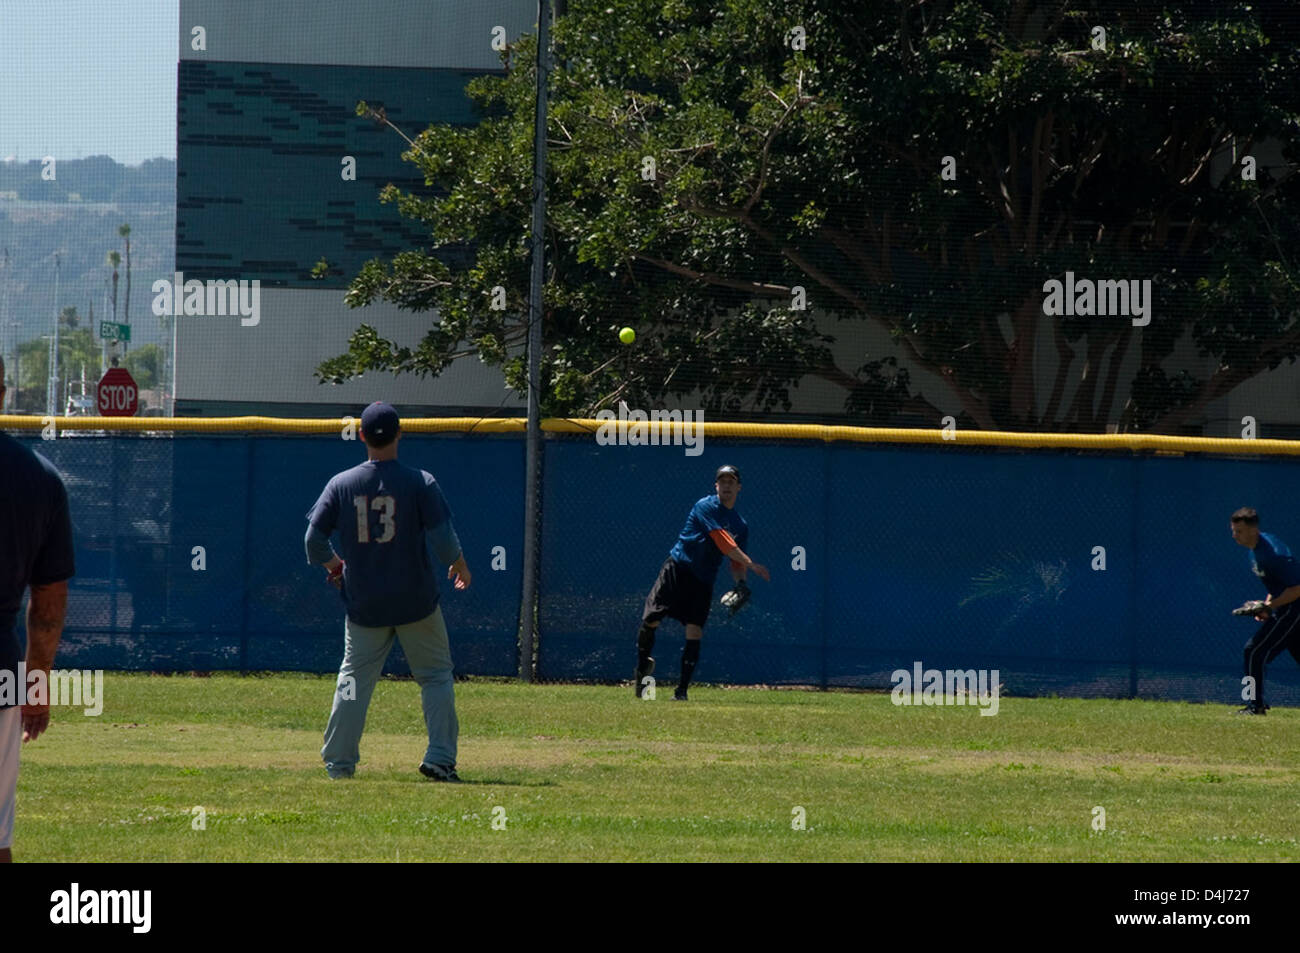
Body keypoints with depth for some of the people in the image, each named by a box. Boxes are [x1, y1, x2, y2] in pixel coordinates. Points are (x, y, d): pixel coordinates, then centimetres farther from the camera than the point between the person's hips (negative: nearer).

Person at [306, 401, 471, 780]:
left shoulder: (341, 484, -3)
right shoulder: (420, 483, -11)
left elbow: (314, 539, -3)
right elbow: (444, 540, -14)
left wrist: (332, 564, 18)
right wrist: (460, 565, 7)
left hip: (363, 603, 2)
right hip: (416, 601, -2)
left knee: (355, 678, 13)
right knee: (436, 676, 10)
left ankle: (338, 763, 10)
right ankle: (439, 756, 0)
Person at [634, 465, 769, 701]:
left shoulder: (741, 526, 11)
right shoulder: (706, 507, -9)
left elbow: (736, 564, 15)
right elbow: (723, 542, -21)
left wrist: (740, 583, -7)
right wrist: (750, 563, -28)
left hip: (703, 582, 4)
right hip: (677, 569, -4)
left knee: (694, 632, -10)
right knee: (651, 621, -11)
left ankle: (682, 690, -5)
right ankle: (642, 667, 16)